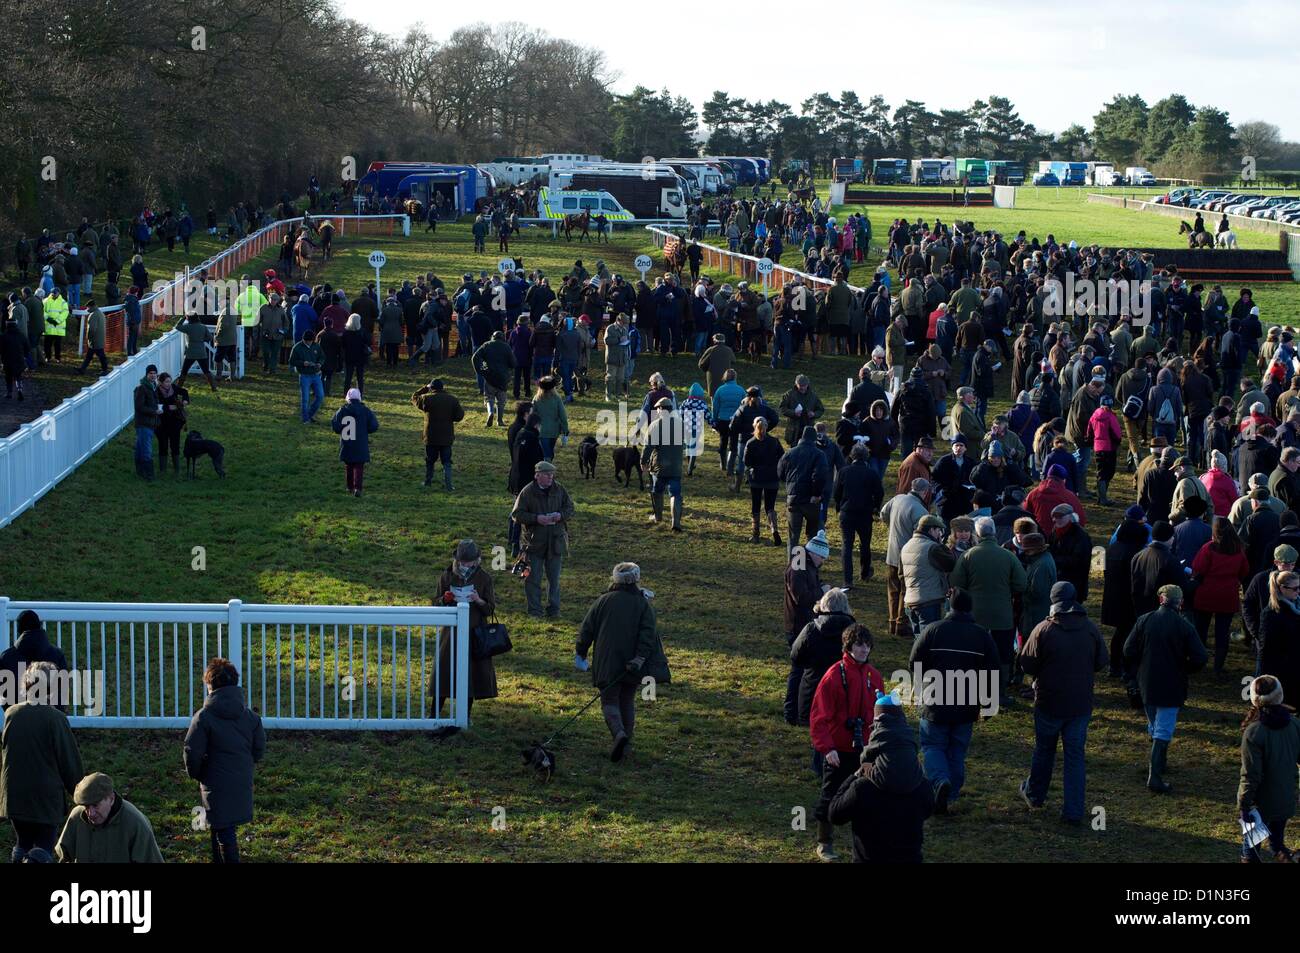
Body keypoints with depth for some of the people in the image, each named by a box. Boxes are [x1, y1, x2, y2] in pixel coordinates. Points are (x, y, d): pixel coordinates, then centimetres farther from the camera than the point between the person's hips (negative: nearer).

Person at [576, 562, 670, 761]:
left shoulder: (603, 601, 0)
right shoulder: (643, 604, 1)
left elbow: (587, 629, 2)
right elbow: (648, 633, -11)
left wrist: (580, 652, 13)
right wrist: (640, 657, -16)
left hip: (608, 664, -1)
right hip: (632, 664, 2)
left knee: (609, 702, 4)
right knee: (627, 702, 18)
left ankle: (619, 734, -21)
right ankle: (626, 742, 19)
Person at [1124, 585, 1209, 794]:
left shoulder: (1144, 620, -5)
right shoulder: (1184, 626, -13)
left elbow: (1128, 651, -3)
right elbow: (1200, 658, -15)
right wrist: (1184, 668, 5)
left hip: (1147, 684, 3)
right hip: (1171, 687, -3)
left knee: (1155, 726, 23)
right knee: (1163, 731, 0)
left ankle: (1158, 763, 39)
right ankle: (1154, 776, -8)